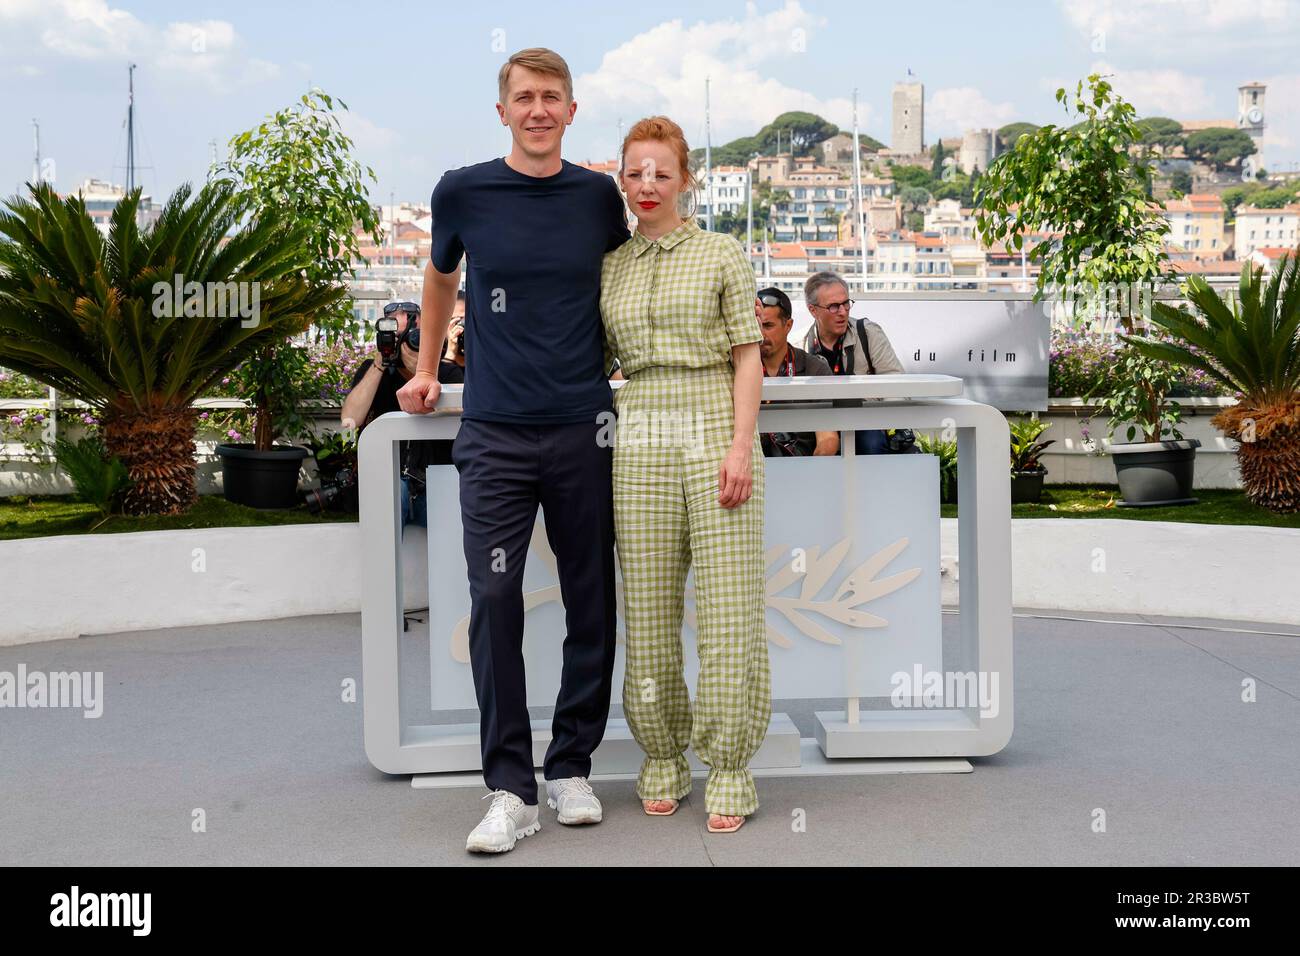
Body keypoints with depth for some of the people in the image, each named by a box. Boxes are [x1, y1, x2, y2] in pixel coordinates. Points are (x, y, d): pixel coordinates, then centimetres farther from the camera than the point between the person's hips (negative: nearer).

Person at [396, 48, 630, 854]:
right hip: (495, 432, -1)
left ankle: (572, 768, 21)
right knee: (495, 598, -7)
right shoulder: (463, 192, 2)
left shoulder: (598, 196, 4)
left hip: (584, 427, 2)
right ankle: (511, 789, 1)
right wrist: (427, 369, 23)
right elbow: (441, 277, 20)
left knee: (591, 604, 5)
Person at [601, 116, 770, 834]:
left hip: (716, 429, -3)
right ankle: (662, 761, 17)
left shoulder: (721, 255, 7)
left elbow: (749, 356, 2)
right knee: (648, 607, 3)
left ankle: (728, 772, 6)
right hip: (640, 437, 3)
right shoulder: (609, 268, 16)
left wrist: (741, 445, -9)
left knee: (729, 605, -5)